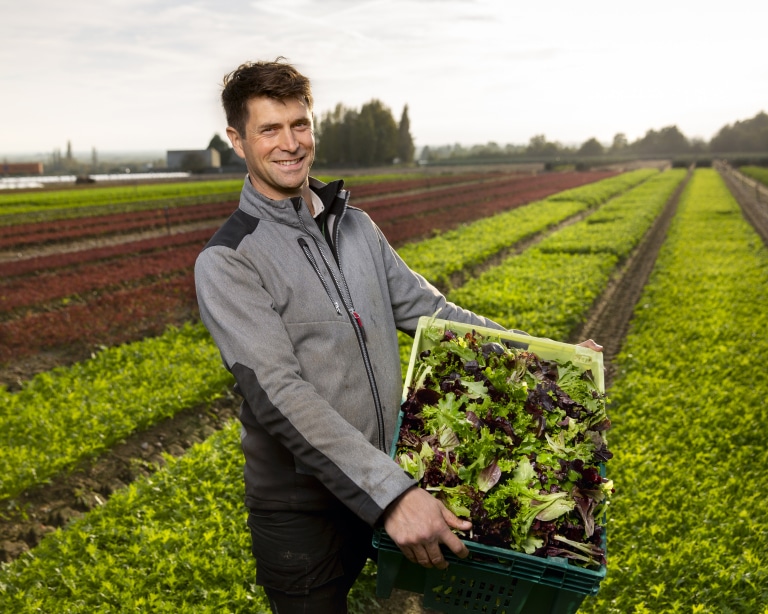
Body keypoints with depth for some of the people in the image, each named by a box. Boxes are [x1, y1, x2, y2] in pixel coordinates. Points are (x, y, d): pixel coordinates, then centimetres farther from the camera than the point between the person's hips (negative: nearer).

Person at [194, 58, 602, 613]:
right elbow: (280, 396, -24)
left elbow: (425, 308, 12)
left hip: (385, 486, 5)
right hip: (301, 512, -4)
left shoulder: (357, 227, 6)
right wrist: (392, 494, -31)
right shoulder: (226, 263, -15)